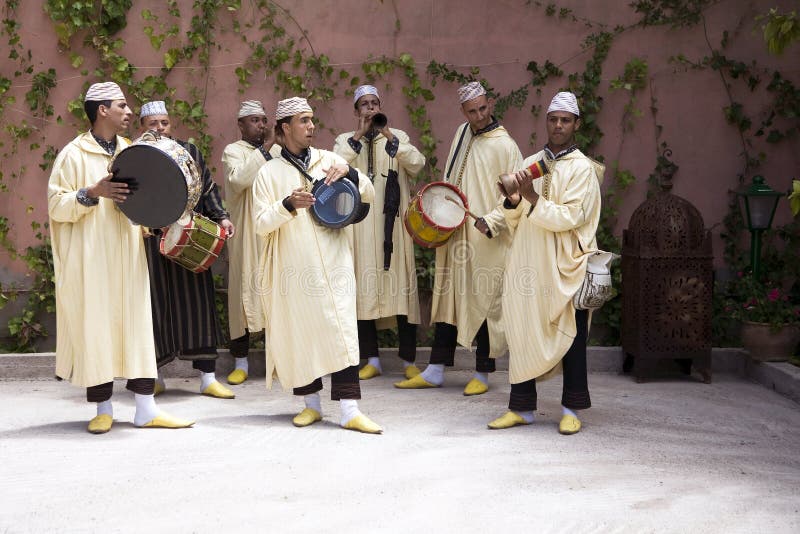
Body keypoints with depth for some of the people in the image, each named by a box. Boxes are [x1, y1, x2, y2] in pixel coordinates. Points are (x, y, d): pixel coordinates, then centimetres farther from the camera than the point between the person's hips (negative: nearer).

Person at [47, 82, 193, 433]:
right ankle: (103, 409, 10)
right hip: (90, 261, -5)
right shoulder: (74, 154, -4)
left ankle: (145, 409, 6)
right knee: (96, 327, -1)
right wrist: (92, 193, -21)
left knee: (136, 325, 3)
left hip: (127, 258, 5)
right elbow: (56, 205, -7)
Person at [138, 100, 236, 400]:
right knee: (156, 302, 2)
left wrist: (221, 217, 3)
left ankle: (208, 378, 7)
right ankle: (155, 376, 16)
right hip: (152, 241, -2)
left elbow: (208, 189, 14)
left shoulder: (188, 151, 11)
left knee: (197, 301, 2)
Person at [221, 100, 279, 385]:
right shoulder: (233, 151, 2)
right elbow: (238, 179, -19)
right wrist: (263, 150, -15)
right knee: (245, 289, -2)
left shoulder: (277, 150, 15)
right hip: (246, 233, -4)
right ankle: (241, 362, 6)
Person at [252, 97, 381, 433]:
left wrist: (350, 173, -9)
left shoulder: (329, 160, 9)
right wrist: (288, 204, -21)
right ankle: (311, 404, 20)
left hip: (333, 265, 1)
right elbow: (261, 223, -3)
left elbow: (369, 195, 10)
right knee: (300, 333, 5)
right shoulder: (270, 172, 4)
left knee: (341, 332, -5)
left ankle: (350, 411, -6)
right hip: (294, 266, -1)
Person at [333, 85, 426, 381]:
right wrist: (359, 135, -11)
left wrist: (390, 137, -14)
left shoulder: (398, 137, 12)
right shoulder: (345, 140, 12)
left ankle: (408, 359, 3)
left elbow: (417, 164, -5)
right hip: (360, 223, 1)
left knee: (401, 283, -4)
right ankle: (372, 360, 9)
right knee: (363, 286, 0)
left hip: (392, 221, 0)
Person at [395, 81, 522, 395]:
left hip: (486, 240, -6)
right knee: (447, 298, 9)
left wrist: (491, 222, -21)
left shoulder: (504, 145, -11)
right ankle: (435, 371, 16)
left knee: (483, 301, 2)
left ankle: (482, 374, 14)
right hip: (454, 233, 7)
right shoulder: (463, 133, 10)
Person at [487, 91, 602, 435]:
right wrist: (512, 203, -5)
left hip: (565, 267, -5)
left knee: (570, 337, 3)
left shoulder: (582, 168, -2)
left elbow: (570, 217, -13)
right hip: (528, 263, 5)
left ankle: (571, 409, 13)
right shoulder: (530, 164, 14)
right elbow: (515, 220, 16)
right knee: (522, 334, 6)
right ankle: (521, 407, 15)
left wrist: (533, 198, -18)